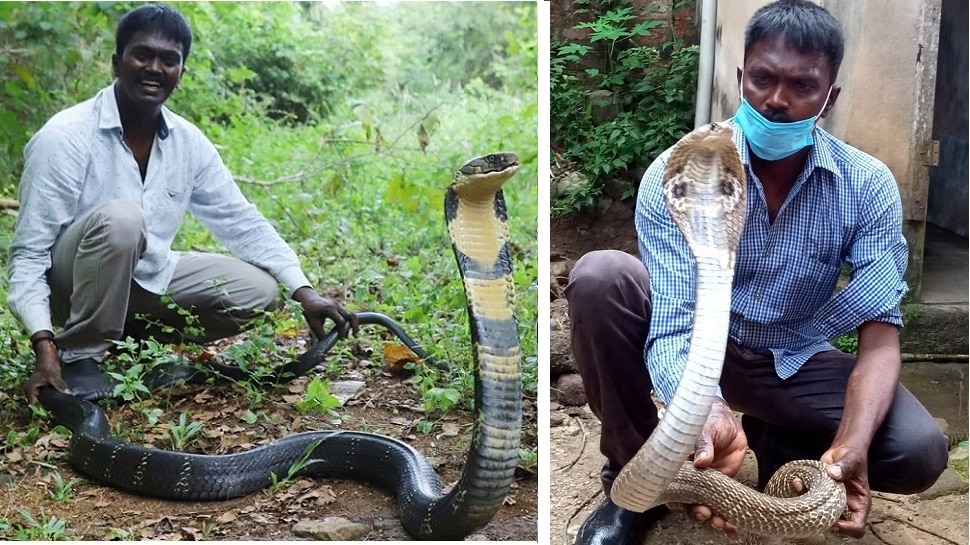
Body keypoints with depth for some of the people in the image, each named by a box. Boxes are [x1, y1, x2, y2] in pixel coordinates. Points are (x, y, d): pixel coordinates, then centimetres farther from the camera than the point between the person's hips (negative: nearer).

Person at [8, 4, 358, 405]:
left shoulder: (189, 143, -4)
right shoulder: (65, 138, -20)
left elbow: (243, 223, -1)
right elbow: (28, 254, -20)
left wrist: (305, 293, -12)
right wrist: (44, 346, -33)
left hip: (146, 279, 6)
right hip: (71, 284, -5)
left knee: (258, 291, -11)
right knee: (119, 218, -35)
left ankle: (134, 336, 6)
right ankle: (79, 355, -15)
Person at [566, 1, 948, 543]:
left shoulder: (869, 186, -14)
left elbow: (880, 331, -19)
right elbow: (673, 327, -29)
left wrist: (851, 446, -39)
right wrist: (710, 415, -52)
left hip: (794, 363, 2)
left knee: (920, 450, -24)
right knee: (600, 277, -30)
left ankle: (776, 445, 10)